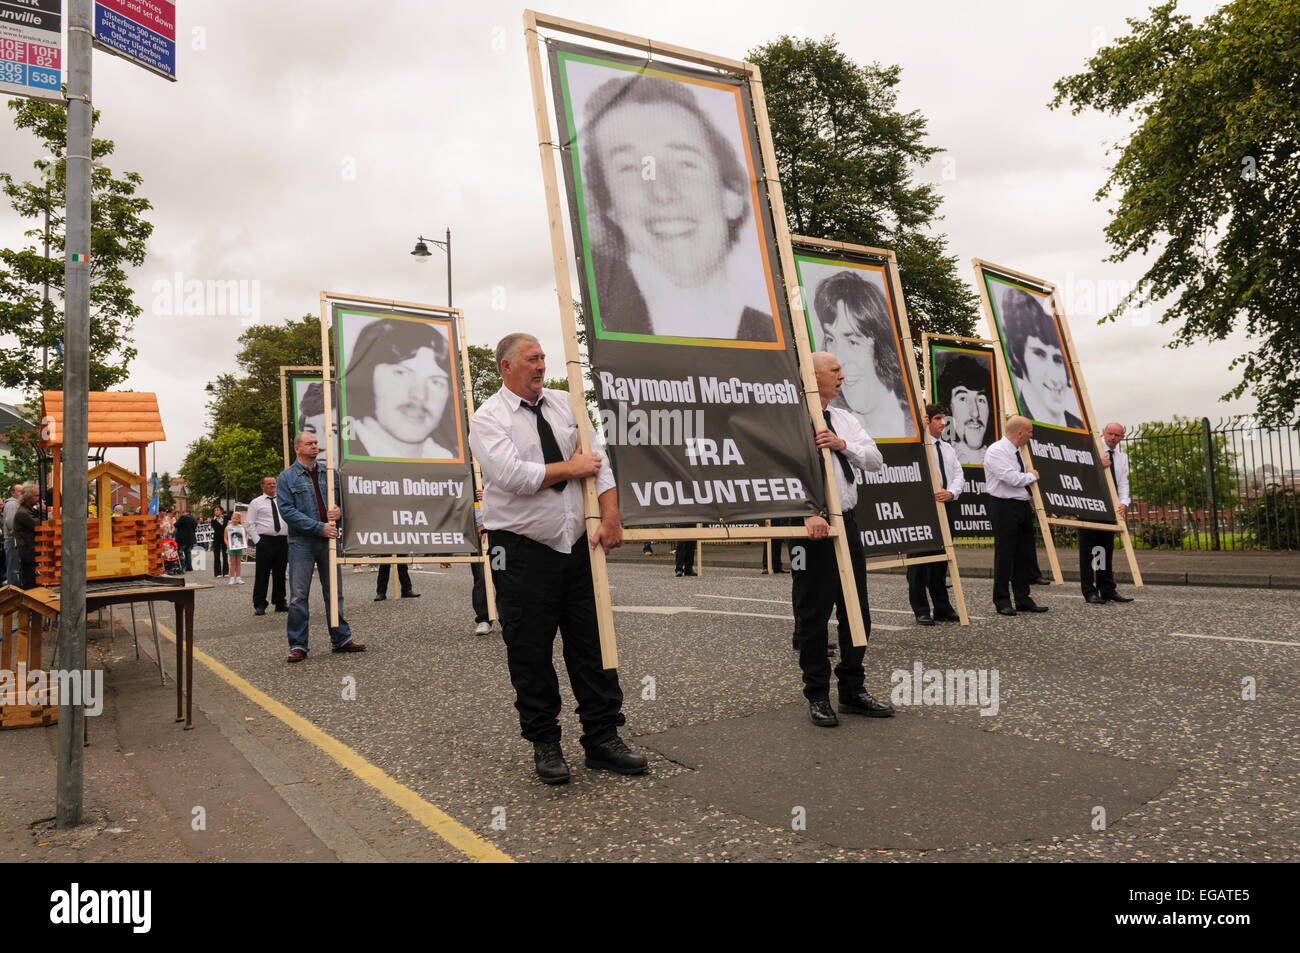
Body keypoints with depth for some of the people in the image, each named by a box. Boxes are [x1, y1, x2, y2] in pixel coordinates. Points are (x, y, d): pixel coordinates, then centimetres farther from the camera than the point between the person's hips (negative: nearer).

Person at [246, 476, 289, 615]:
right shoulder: (256, 503, 4)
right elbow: (250, 524, 0)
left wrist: (289, 539, 7)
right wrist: (257, 541, -9)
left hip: (282, 541, 4)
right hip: (265, 541, -4)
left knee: (280, 573, 9)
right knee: (262, 574, -4)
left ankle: (280, 602, 17)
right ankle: (259, 605, 2)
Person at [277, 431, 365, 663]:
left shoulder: (328, 473, 12)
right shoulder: (286, 477, -1)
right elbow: (286, 510, -10)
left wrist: (338, 510, -7)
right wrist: (320, 527, -17)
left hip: (329, 540, 4)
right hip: (302, 542, -4)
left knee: (335, 592, 10)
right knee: (298, 596, -3)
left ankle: (341, 639, 18)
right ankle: (297, 645, 5)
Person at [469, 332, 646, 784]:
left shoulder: (565, 404, 11)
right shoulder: (488, 418, -4)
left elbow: (598, 461, 5)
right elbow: (513, 475, -19)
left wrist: (609, 516, -7)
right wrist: (572, 467, -10)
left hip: (577, 543, 5)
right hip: (522, 551, -4)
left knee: (592, 644, 8)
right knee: (530, 653, 4)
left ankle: (602, 738, 18)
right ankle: (545, 743, 19)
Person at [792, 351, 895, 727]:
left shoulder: (845, 419, 15)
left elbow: (876, 461, 6)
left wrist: (843, 444, -12)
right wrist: (809, 514, -29)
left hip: (846, 523, 7)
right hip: (811, 527, -7)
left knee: (856, 611, 12)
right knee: (813, 615, 1)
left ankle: (853, 692, 25)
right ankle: (817, 697, 15)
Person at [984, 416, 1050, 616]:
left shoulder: (1017, 452, 16)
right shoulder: (996, 451, -13)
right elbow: (1012, 478, -22)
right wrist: (1032, 475, -3)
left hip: (1023, 506, 9)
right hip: (1004, 508, -9)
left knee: (1024, 555, 10)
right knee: (1004, 555, -4)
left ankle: (1023, 600, 18)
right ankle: (1002, 602, 4)